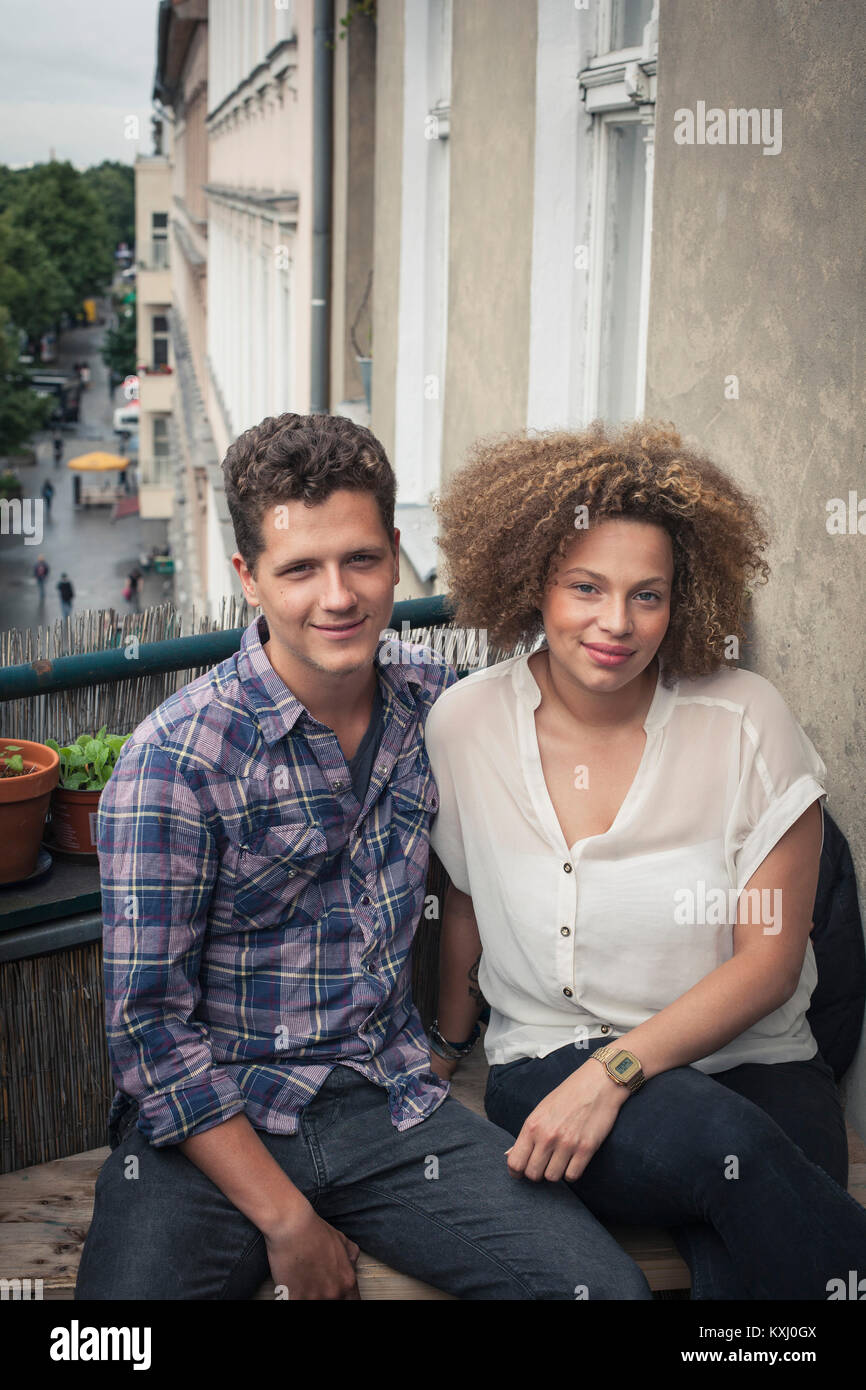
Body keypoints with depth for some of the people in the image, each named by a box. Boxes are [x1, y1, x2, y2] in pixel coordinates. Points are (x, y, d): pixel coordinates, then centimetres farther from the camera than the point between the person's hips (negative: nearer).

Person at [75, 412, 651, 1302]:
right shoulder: (173, 760, -14)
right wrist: (285, 1220, -14)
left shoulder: (435, 702, 2)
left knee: (609, 1285, -14)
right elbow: (150, 1022, -12)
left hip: (389, 1104, 4)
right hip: (211, 1128, -3)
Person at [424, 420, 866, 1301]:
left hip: (748, 1062, 0)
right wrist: (444, 1048, 26)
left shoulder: (746, 722, -7)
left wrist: (614, 1070, -16)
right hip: (547, 1060, 1)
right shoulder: (463, 725, -2)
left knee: (746, 1267, -31)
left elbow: (769, 959, -6)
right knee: (723, 1140, -32)